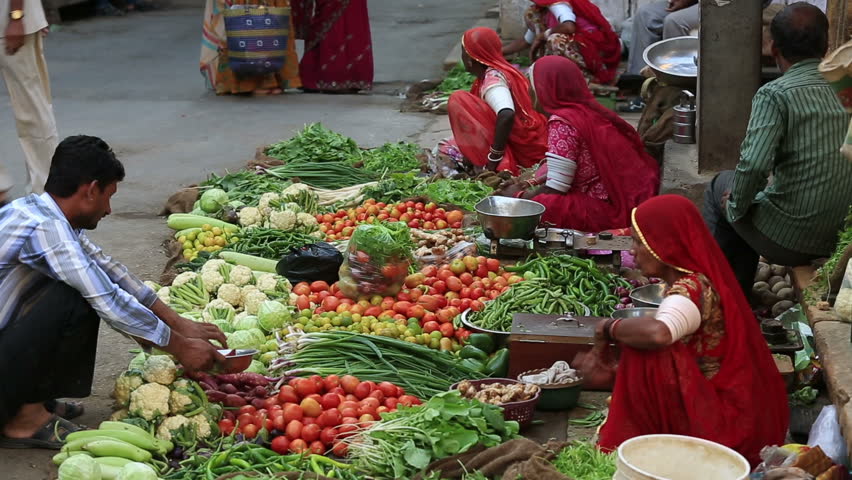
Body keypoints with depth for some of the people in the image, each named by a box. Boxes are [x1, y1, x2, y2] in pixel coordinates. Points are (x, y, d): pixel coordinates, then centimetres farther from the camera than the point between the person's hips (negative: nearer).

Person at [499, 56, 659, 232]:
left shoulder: (562, 123, -17)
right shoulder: (590, 111, 10)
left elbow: (555, 189, -15)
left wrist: (518, 196, 1)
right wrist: (533, 182, 19)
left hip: (608, 212, -10)